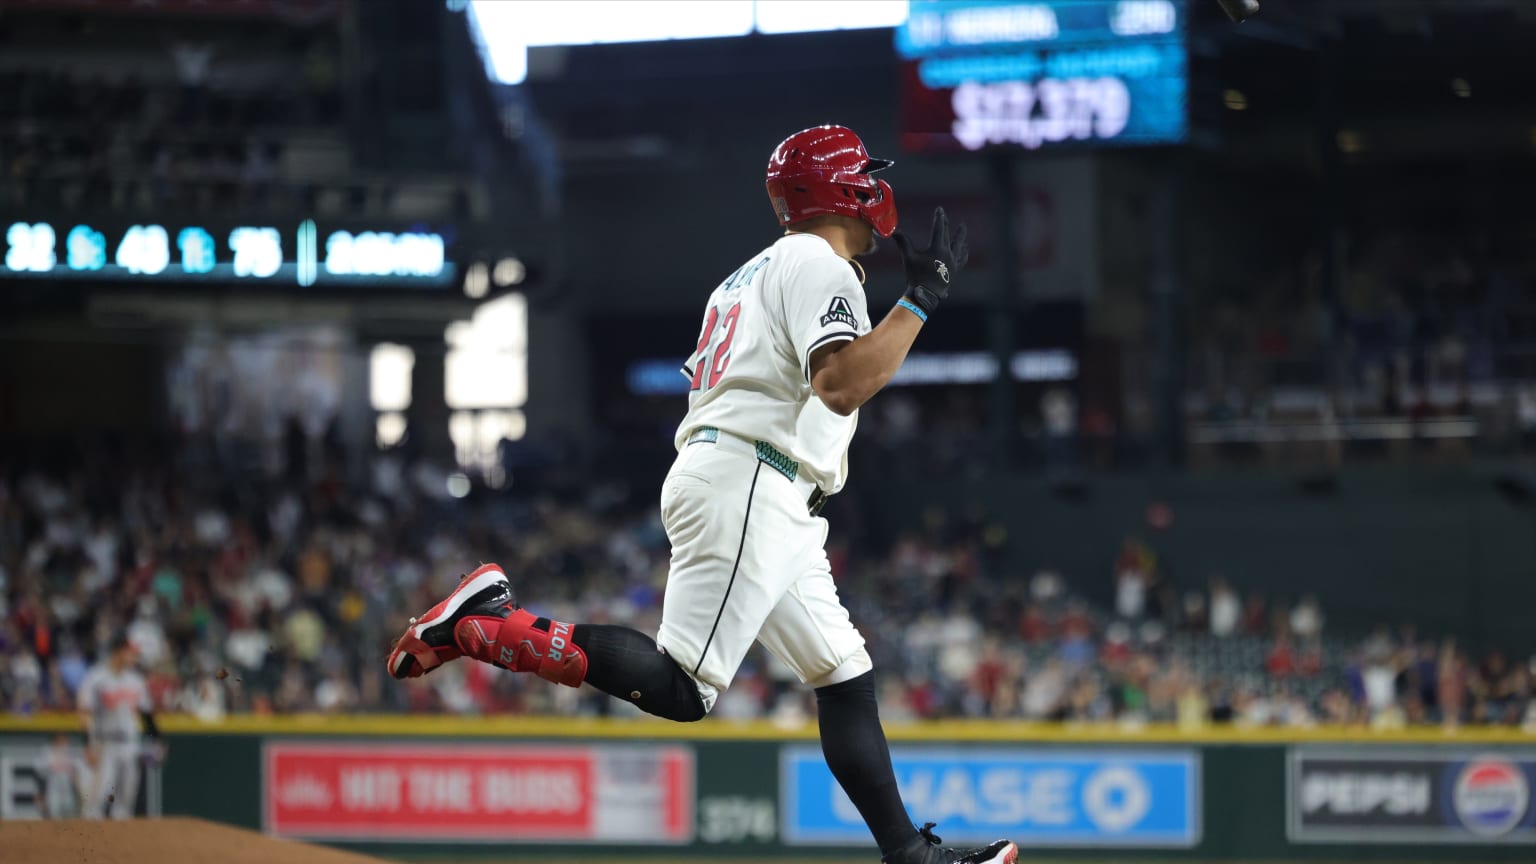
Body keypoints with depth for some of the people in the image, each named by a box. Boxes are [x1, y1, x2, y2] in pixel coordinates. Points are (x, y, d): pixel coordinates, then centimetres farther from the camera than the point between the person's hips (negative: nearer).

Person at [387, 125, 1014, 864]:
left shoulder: (752, 273, 24)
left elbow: (700, 390, 26)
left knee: (844, 674, 9)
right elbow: (841, 386, -20)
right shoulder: (818, 264, -6)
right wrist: (922, 297, -17)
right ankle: (482, 623, -15)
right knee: (681, 688, -17)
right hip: (746, 490, -11)